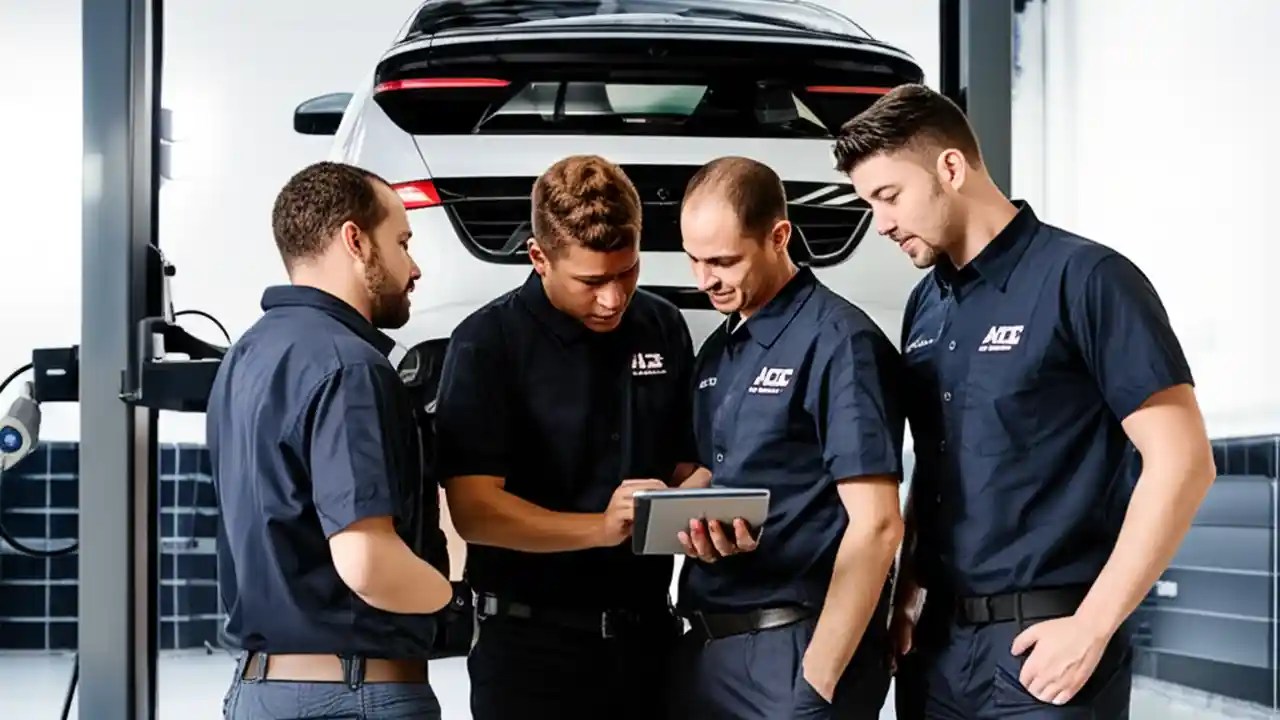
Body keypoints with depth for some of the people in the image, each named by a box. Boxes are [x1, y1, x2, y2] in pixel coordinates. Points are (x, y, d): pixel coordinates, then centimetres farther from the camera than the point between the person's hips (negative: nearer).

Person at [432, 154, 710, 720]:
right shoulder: (487, 343, -10)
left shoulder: (664, 328, 6)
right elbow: (474, 510, -16)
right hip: (532, 642, -4)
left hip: (648, 630, 5)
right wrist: (600, 529, -28)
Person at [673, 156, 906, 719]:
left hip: (795, 647, -7)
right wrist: (691, 526, -5)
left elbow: (876, 527, -17)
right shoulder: (718, 349, 12)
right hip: (709, 645, 8)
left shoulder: (838, 342, -12)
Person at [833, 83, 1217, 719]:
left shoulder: (1083, 278, -11)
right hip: (938, 640, 7)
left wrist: (1091, 629, -17)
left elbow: (1181, 463, -14)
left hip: (1042, 642, -7)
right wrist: (905, 596, 10)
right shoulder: (925, 306, 10)